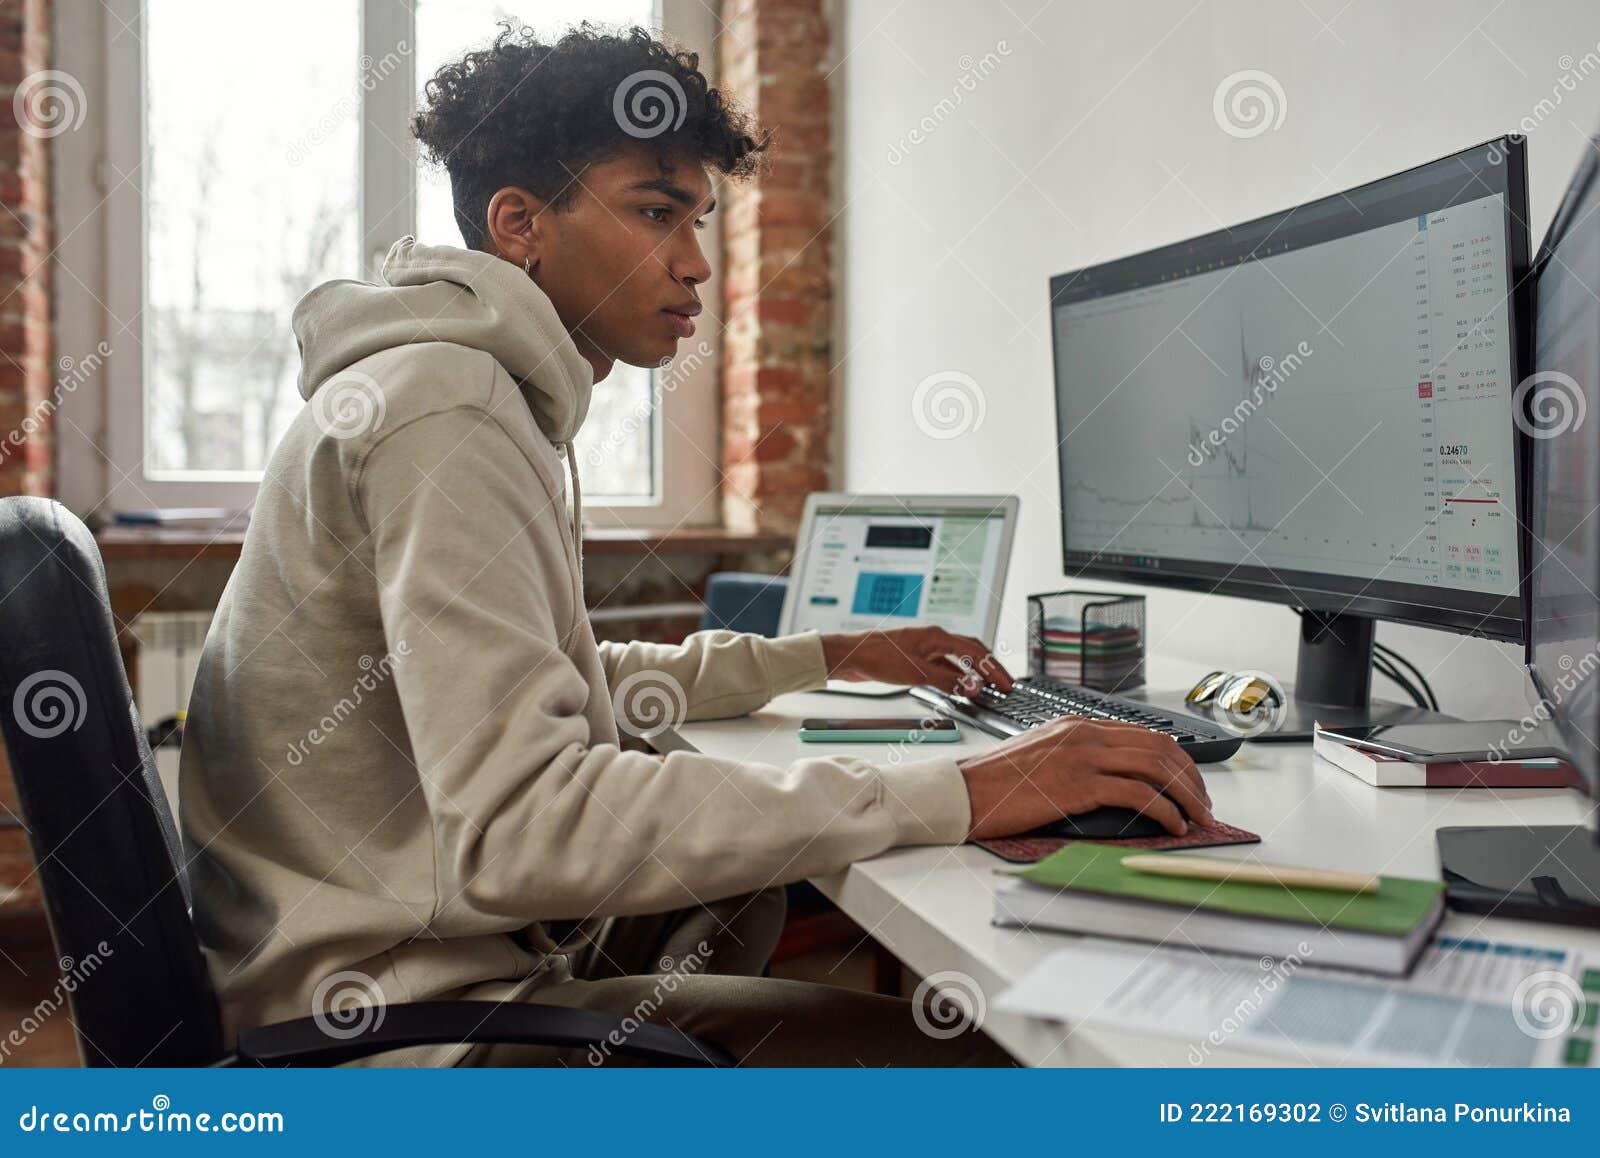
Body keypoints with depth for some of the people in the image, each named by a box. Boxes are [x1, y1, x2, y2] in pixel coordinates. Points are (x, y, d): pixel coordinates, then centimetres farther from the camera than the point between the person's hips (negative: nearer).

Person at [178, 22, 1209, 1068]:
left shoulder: (494, 395, 15)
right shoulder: (444, 413, -19)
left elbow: (563, 680, 27)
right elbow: (517, 825, -31)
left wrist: (824, 657, 22)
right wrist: (954, 795, -30)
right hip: (402, 1015, -11)